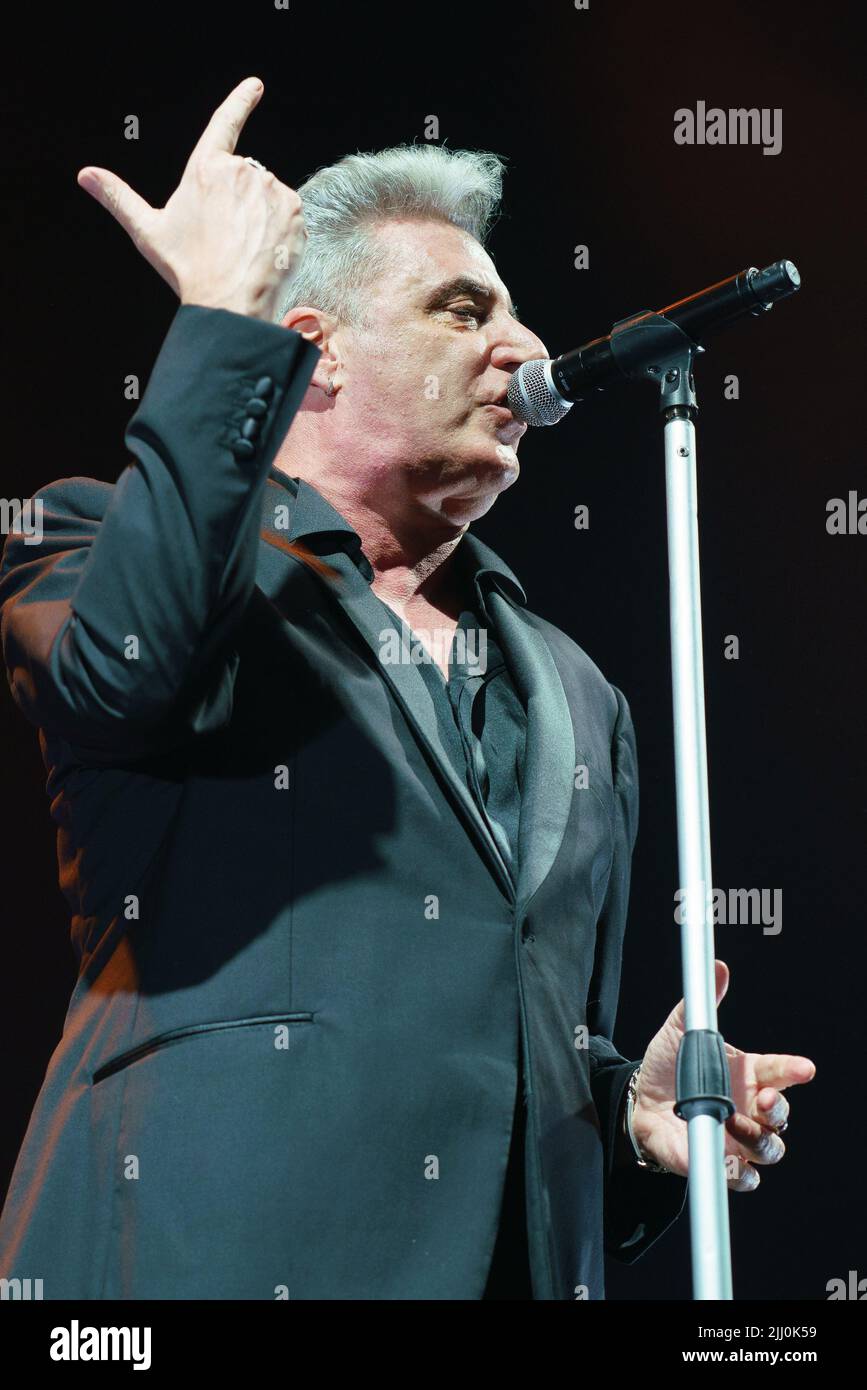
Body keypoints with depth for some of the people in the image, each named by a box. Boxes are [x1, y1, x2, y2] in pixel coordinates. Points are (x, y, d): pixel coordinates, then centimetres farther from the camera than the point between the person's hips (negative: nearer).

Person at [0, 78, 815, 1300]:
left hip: (523, 1260, 5)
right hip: (204, 1257, -5)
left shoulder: (572, 694, 21)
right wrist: (224, 319, -14)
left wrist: (634, 1119, 4)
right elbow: (124, 668, -20)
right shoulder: (112, 547, 5)